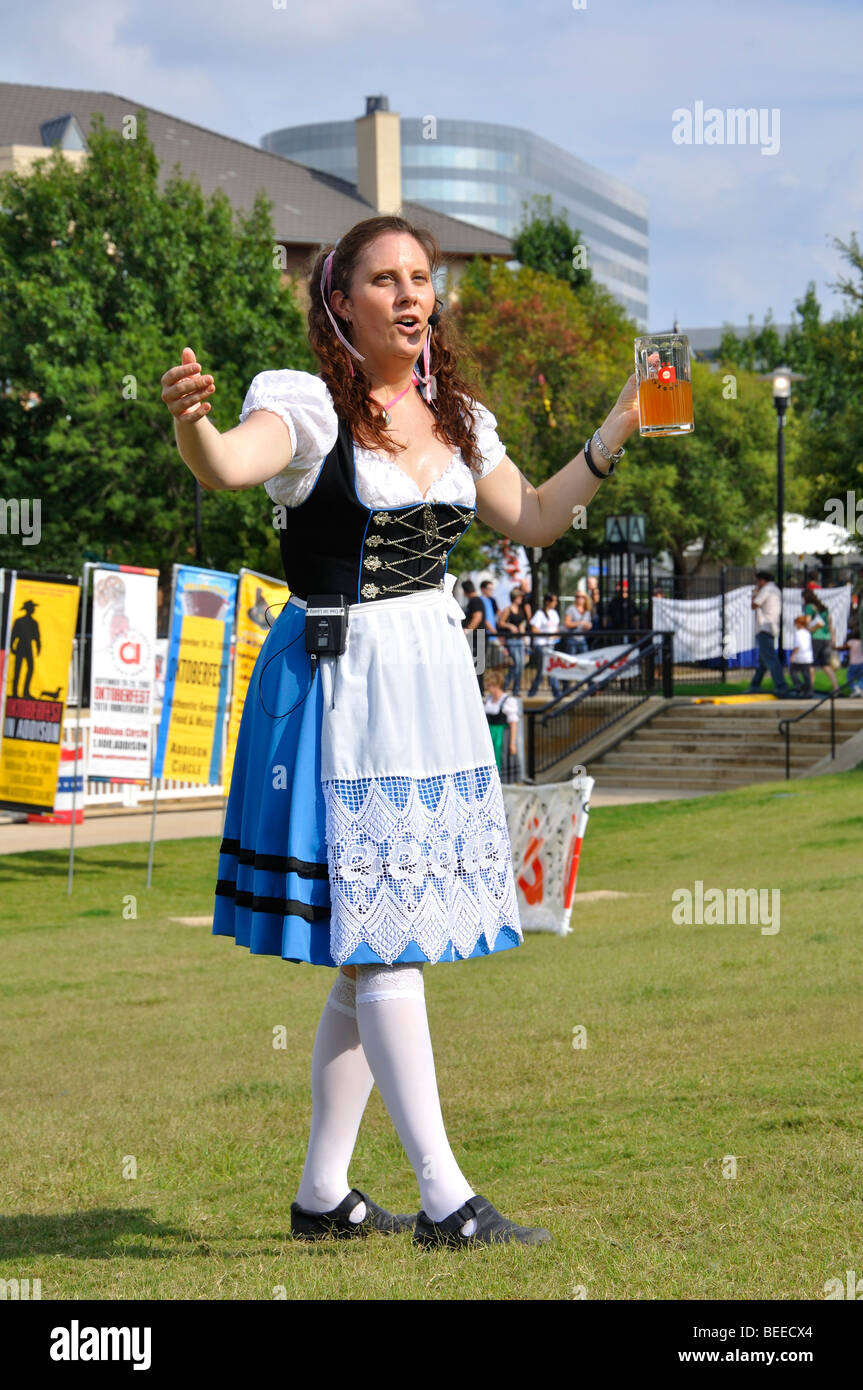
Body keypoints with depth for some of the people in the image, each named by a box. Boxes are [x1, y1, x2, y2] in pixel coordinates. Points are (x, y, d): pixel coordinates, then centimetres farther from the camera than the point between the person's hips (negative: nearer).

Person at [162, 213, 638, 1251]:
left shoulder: (455, 419, 12)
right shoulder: (308, 405, -9)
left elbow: (532, 521, 22)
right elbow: (228, 466, -29)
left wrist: (616, 430, 14)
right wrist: (189, 421, -51)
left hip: (433, 679, 7)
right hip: (340, 685, -7)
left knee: (376, 949, 11)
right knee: (382, 942, -10)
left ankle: (323, 1193, 20)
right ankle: (444, 1198, -9)